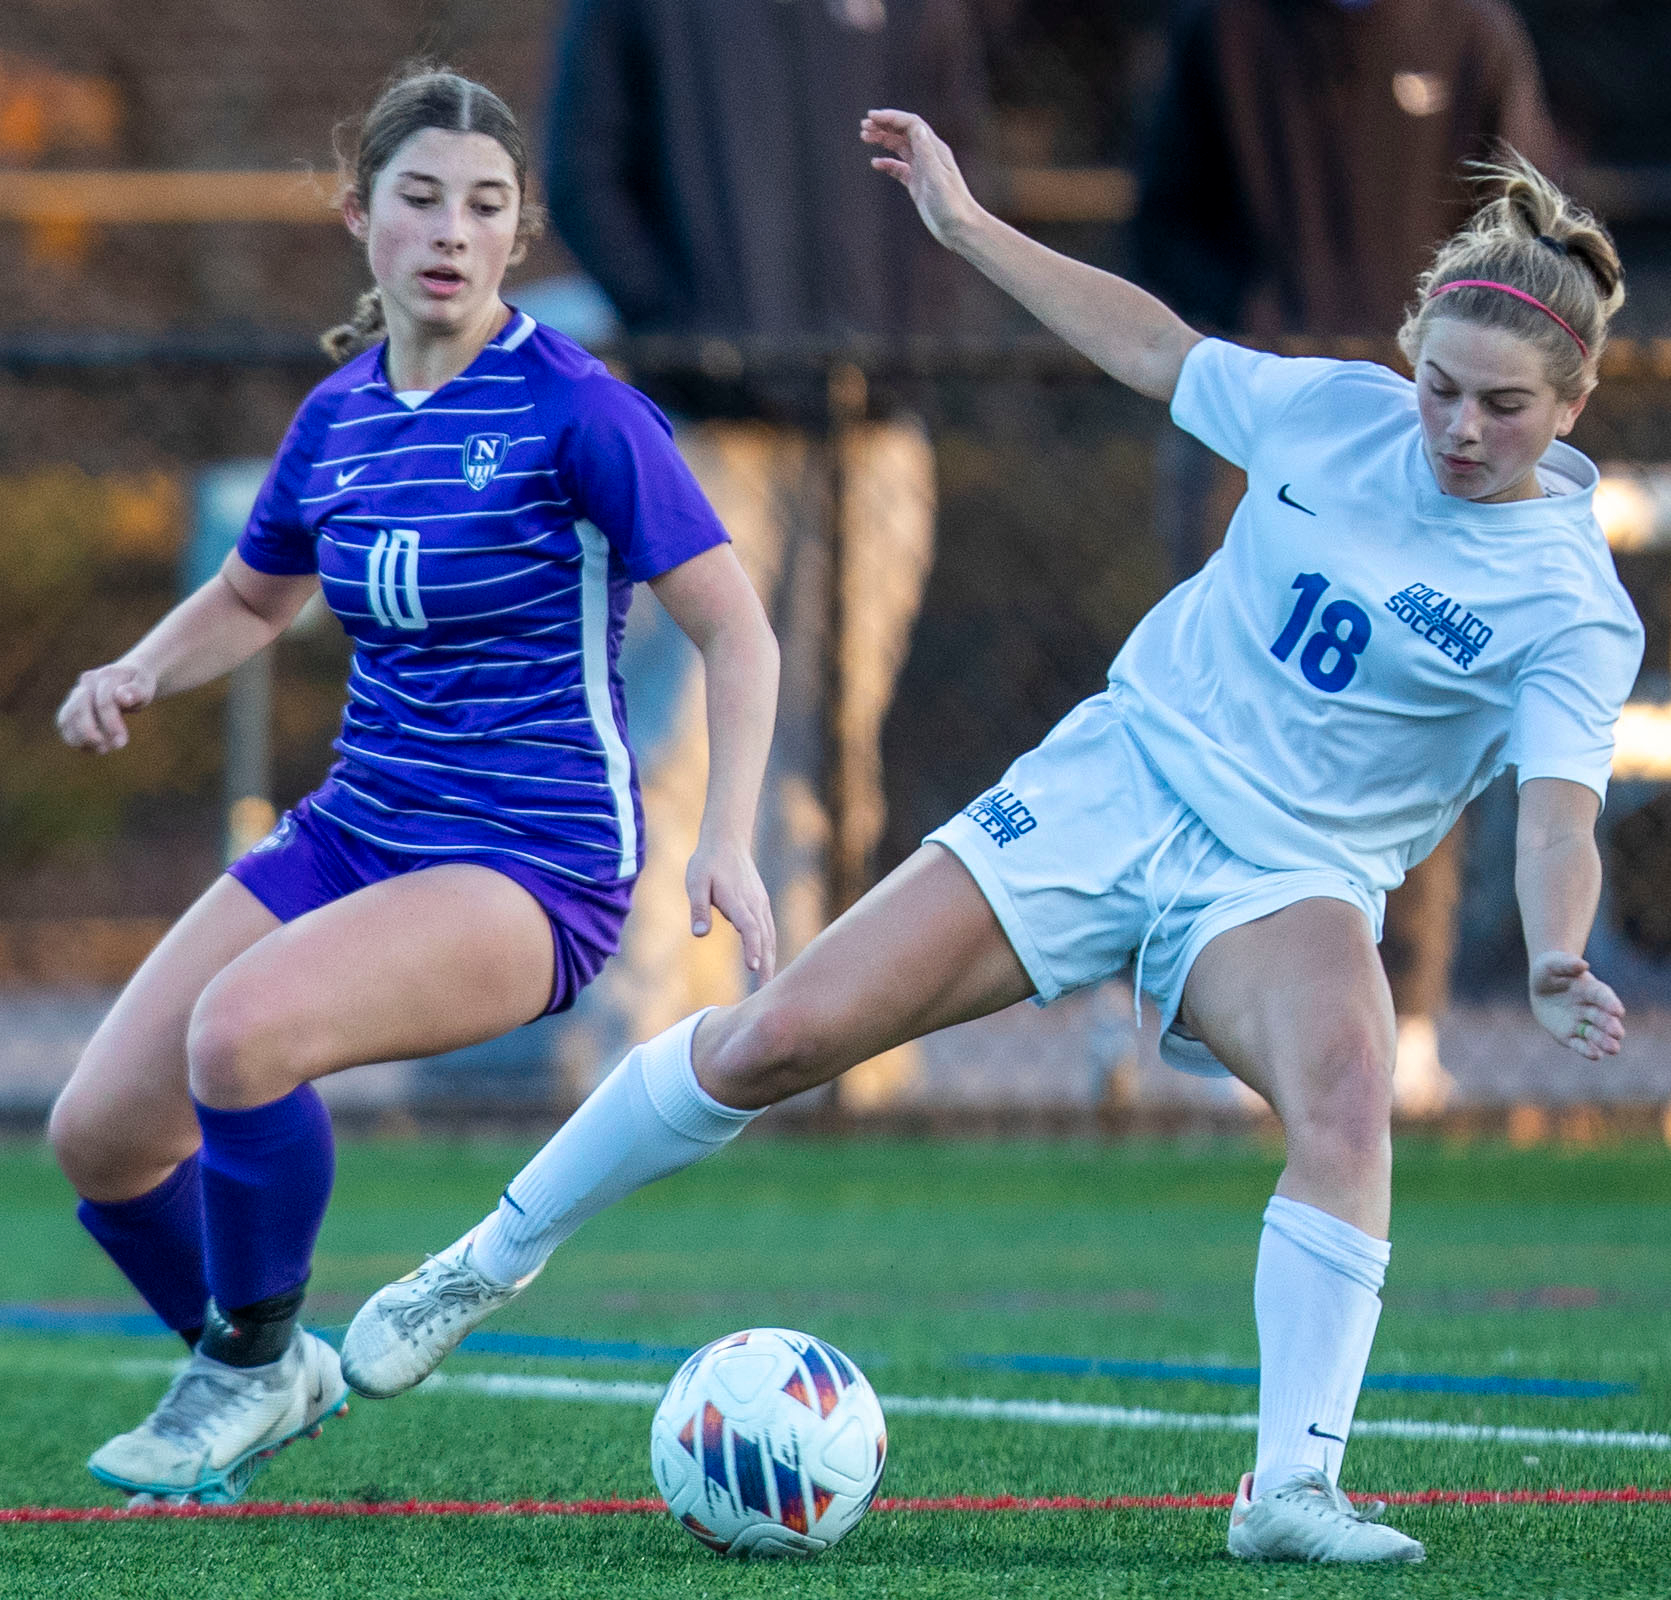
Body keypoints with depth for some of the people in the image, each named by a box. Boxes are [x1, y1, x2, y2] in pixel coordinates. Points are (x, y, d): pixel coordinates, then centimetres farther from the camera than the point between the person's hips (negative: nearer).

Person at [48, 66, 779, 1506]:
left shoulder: (574, 407, -11)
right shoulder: (339, 417, 7)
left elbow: (735, 632, -10)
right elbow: (252, 600, 26)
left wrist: (728, 839, -22)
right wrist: (139, 673, 5)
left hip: (533, 866, -7)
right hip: (353, 834, 7)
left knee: (240, 1032, -32)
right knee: (98, 1132, -4)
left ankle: (248, 1371, -8)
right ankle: (269, 1377, 23)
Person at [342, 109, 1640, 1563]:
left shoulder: (1572, 606, -13)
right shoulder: (1336, 413, -3)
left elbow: (1560, 817, -25)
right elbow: (1153, 350, 14)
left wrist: (1558, 963, -46)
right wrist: (966, 225, 14)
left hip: (1289, 876, -2)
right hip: (1117, 777, 3)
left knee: (1349, 1090, -37)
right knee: (781, 1036, -5)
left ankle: (1291, 1489, -33)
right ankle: (494, 1260, 16)